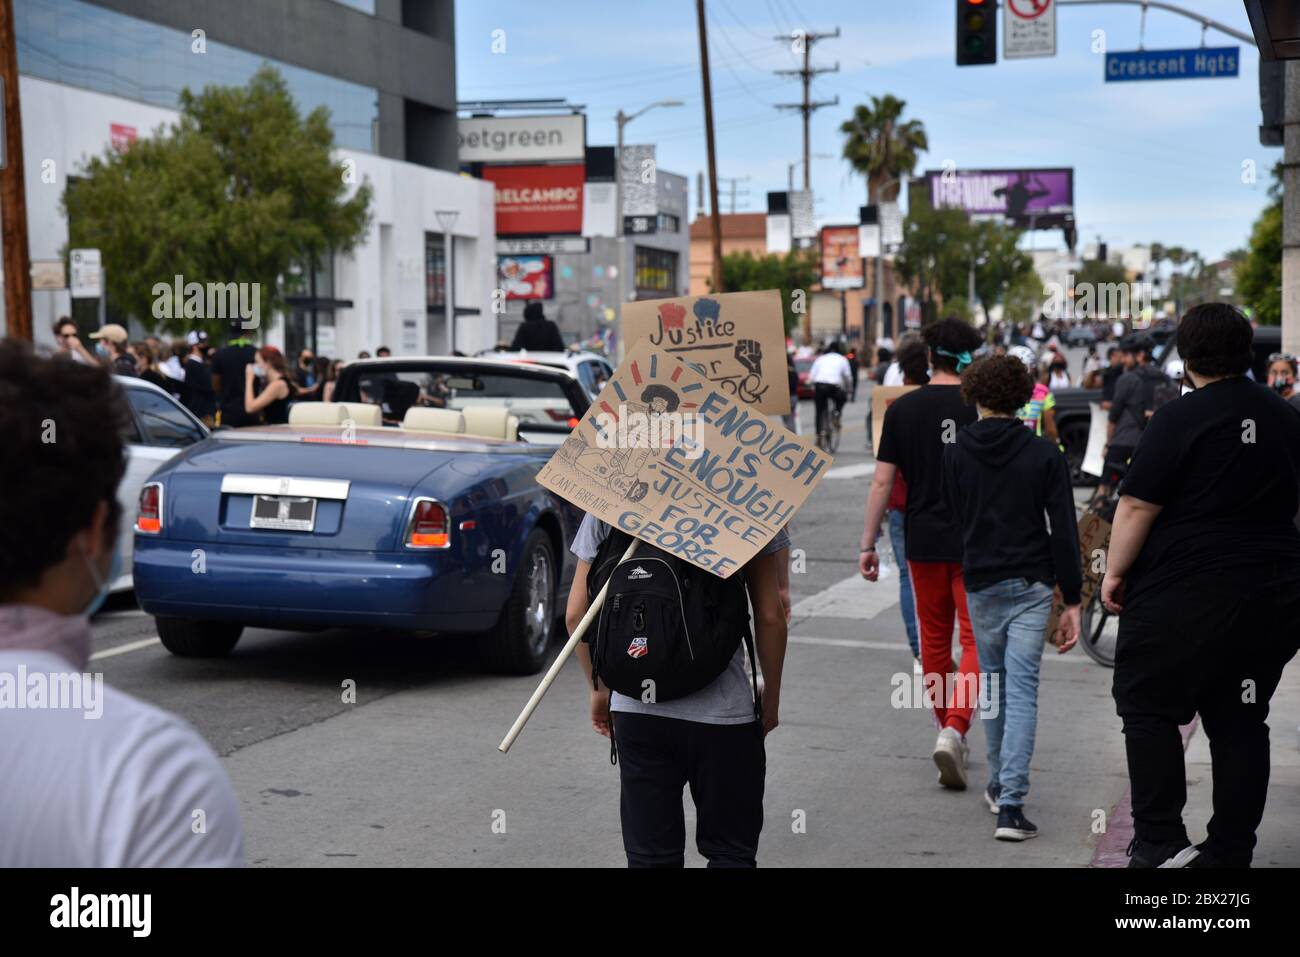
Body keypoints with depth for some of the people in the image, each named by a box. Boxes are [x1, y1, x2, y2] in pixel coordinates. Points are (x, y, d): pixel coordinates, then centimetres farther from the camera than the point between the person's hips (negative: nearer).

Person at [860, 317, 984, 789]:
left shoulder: (903, 409, 0)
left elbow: (882, 482, -1)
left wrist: (868, 544, 4)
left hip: (923, 541, 3)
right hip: (975, 542, -2)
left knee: (934, 639, 15)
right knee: (976, 640, 0)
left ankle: (947, 729, 26)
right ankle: (954, 729, -18)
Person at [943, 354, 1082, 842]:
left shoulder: (954, 454, -2)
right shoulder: (1044, 454, -5)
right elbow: (1064, 531, -6)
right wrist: (1071, 601, -2)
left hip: (979, 585, 1)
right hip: (1031, 586, -1)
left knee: (992, 685, 18)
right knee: (1023, 691, -2)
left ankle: (999, 785, 29)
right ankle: (1011, 805, -9)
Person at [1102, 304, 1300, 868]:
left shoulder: (1181, 418, -12)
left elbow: (1137, 505, -14)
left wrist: (1115, 570, -5)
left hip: (1184, 594, -6)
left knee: (1148, 709, 5)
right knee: (1240, 721, 11)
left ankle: (1160, 842, 0)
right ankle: (1230, 852, 14)